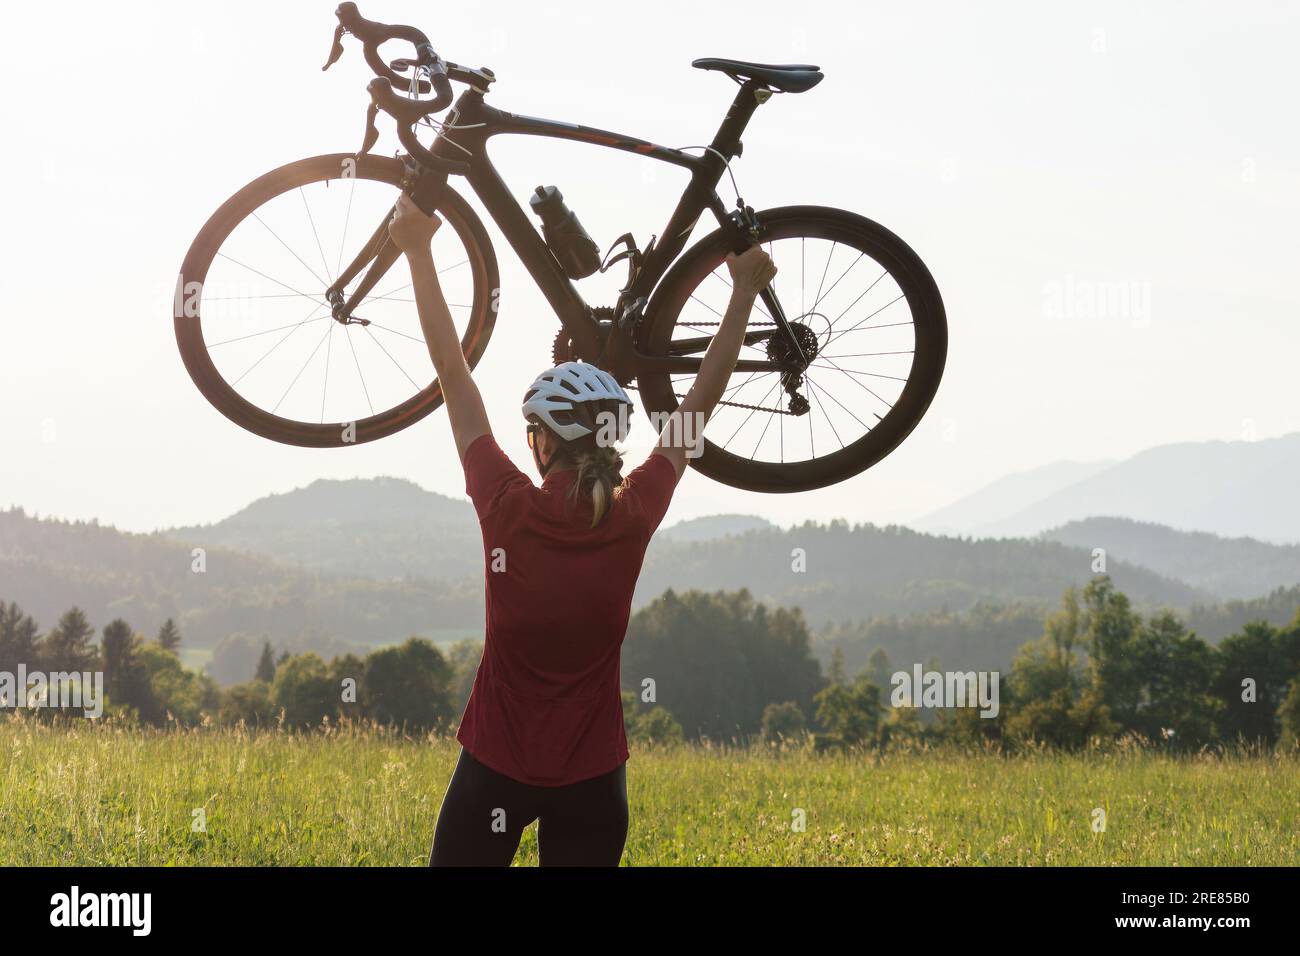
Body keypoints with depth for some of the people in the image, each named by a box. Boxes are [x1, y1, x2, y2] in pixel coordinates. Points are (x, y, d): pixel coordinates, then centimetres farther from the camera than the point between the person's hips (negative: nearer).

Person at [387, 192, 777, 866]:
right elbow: (699, 403, 3)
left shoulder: (508, 510, -14)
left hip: (496, 769, -2)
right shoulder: (633, 519, -9)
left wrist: (418, 253, 1)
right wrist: (744, 292, 12)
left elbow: (452, 373, -7)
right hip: (591, 778, 2)